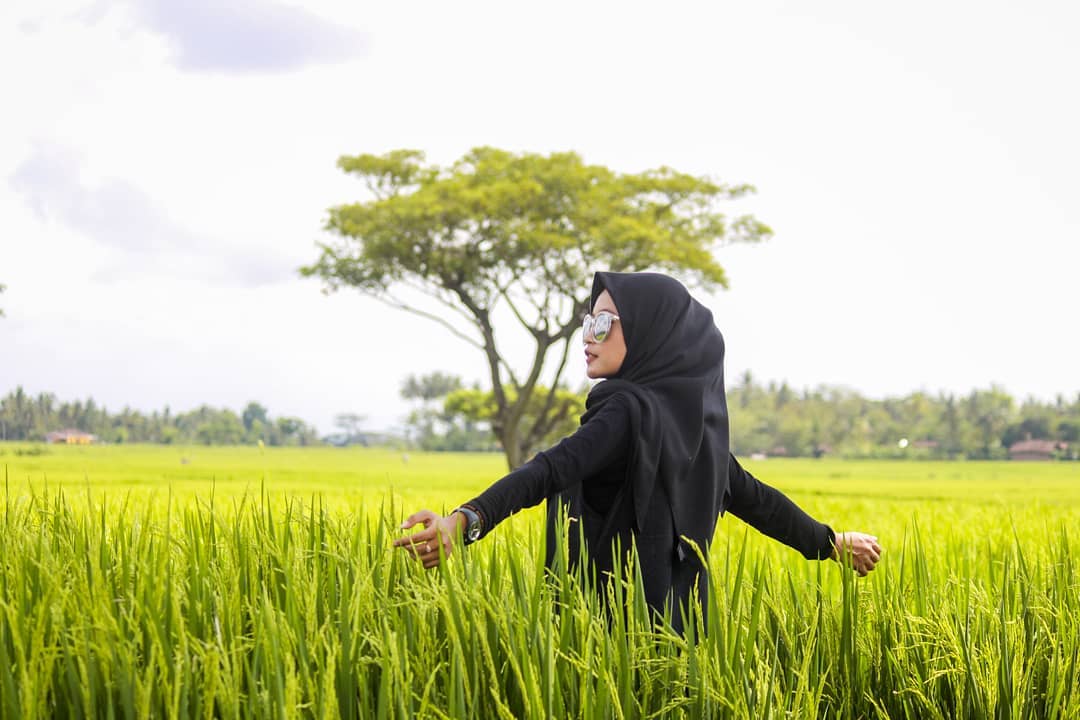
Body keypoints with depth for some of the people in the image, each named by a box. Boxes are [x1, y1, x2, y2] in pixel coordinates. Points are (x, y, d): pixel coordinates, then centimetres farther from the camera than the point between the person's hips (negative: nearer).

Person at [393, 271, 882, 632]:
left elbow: (555, 470, -32)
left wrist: (466, 521, -46)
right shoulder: (689, 415, 11)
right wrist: (832, 543, 32)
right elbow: (751, 495, 19)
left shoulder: (630, 408, -15)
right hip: (673, 614, 9)